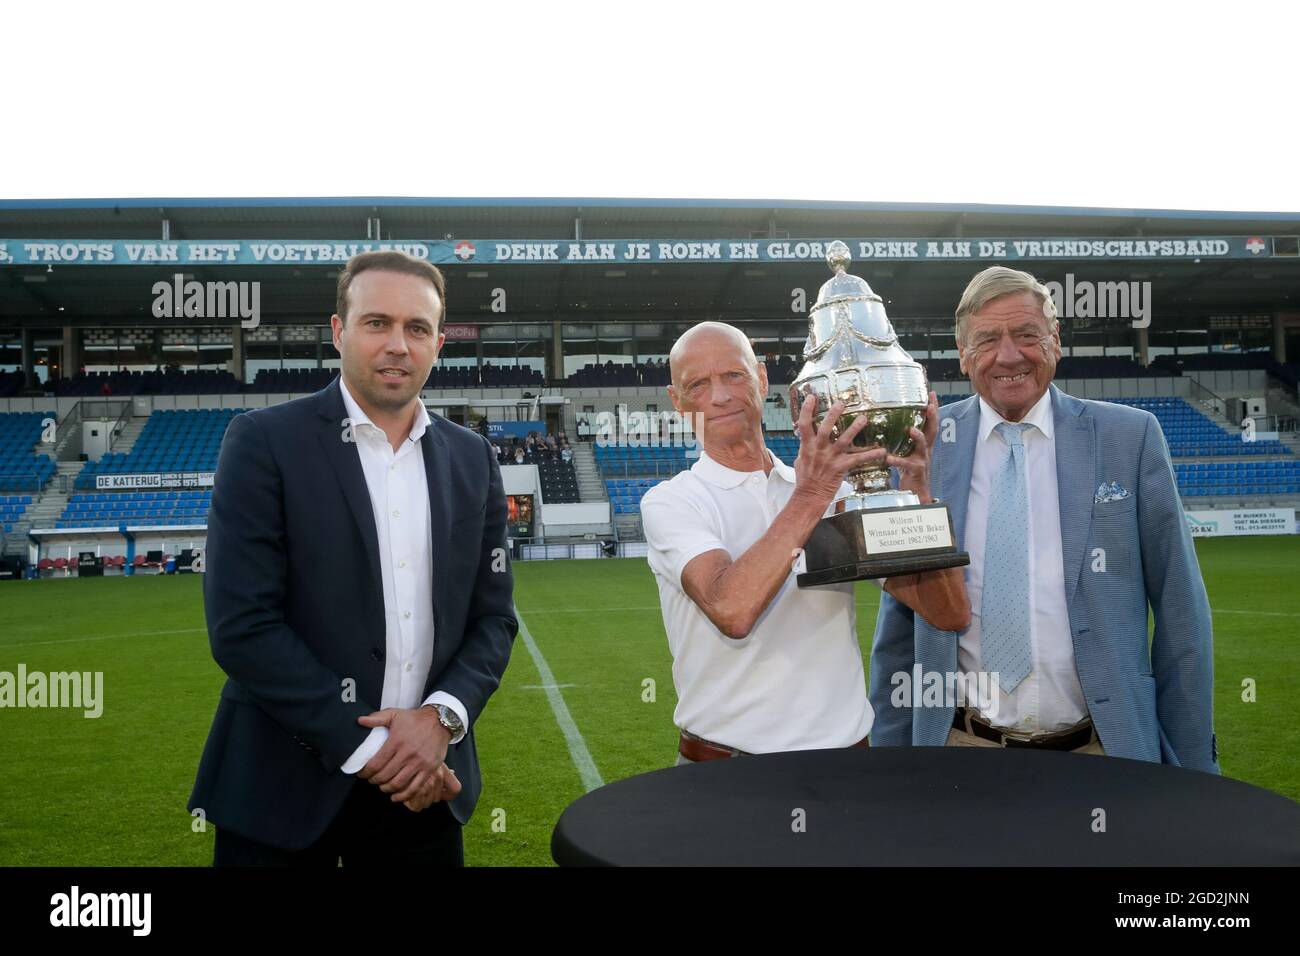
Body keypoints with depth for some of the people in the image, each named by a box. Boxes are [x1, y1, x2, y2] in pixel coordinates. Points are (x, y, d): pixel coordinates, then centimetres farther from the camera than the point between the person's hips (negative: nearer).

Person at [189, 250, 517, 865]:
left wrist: (442, 717, -11)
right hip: (287, 783, -3)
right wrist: (365, 746, -15)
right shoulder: (264, 441, -8)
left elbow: (493, 615, 6)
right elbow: (241, 625, -14)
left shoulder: (472, 458, 5)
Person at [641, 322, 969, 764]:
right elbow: (732, 611, -28)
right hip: (724, 762, -3)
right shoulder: (669, 502, -8)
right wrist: (808, 499, -26)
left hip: (844, 748, 4)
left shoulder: (836, 493, 3)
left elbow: (951, 613, -2)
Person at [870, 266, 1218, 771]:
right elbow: (900, 616, 4)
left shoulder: (1130, 437, -4)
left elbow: (1179, 613, 0)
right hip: (960, 748, 1)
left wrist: (1191, 769, 1)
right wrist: (890, 764, 5)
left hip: (1100, 749, 0)